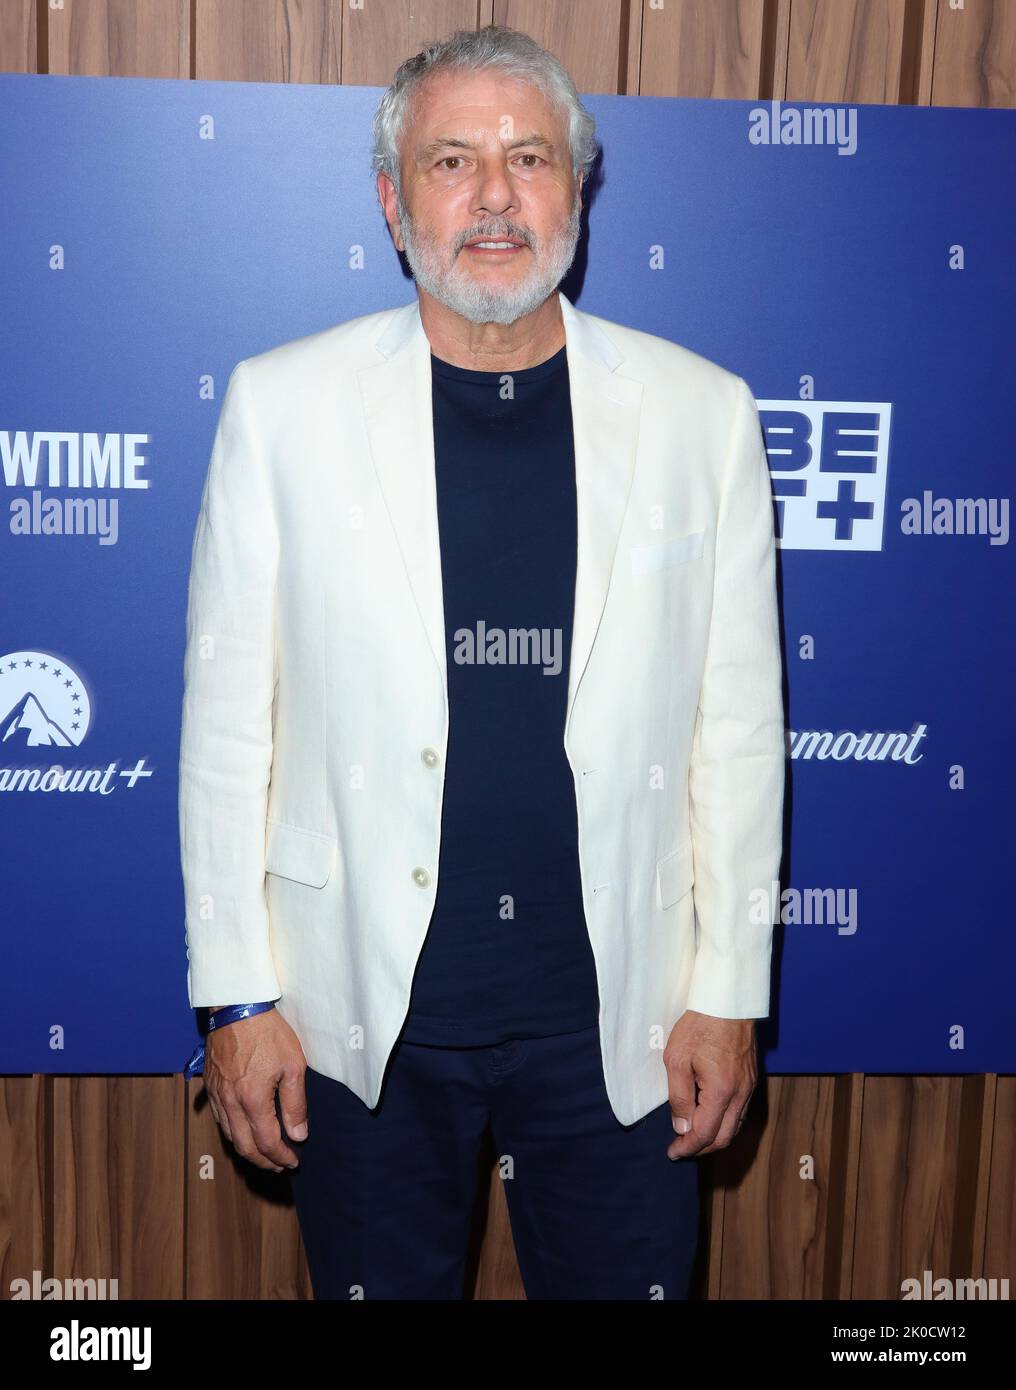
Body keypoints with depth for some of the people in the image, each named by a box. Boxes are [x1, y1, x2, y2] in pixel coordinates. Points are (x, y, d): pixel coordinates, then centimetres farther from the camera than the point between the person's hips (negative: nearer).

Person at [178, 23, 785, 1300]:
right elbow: (227, 719, -1)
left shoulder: (701, 413, -2)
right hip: (360, 1008, 0)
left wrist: (729, 994, 1)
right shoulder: (282, 404, -3)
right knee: (379, 1284, 17)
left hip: (618, 1007, 1)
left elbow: (738, 728, 1)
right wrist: (238, 994, -2)